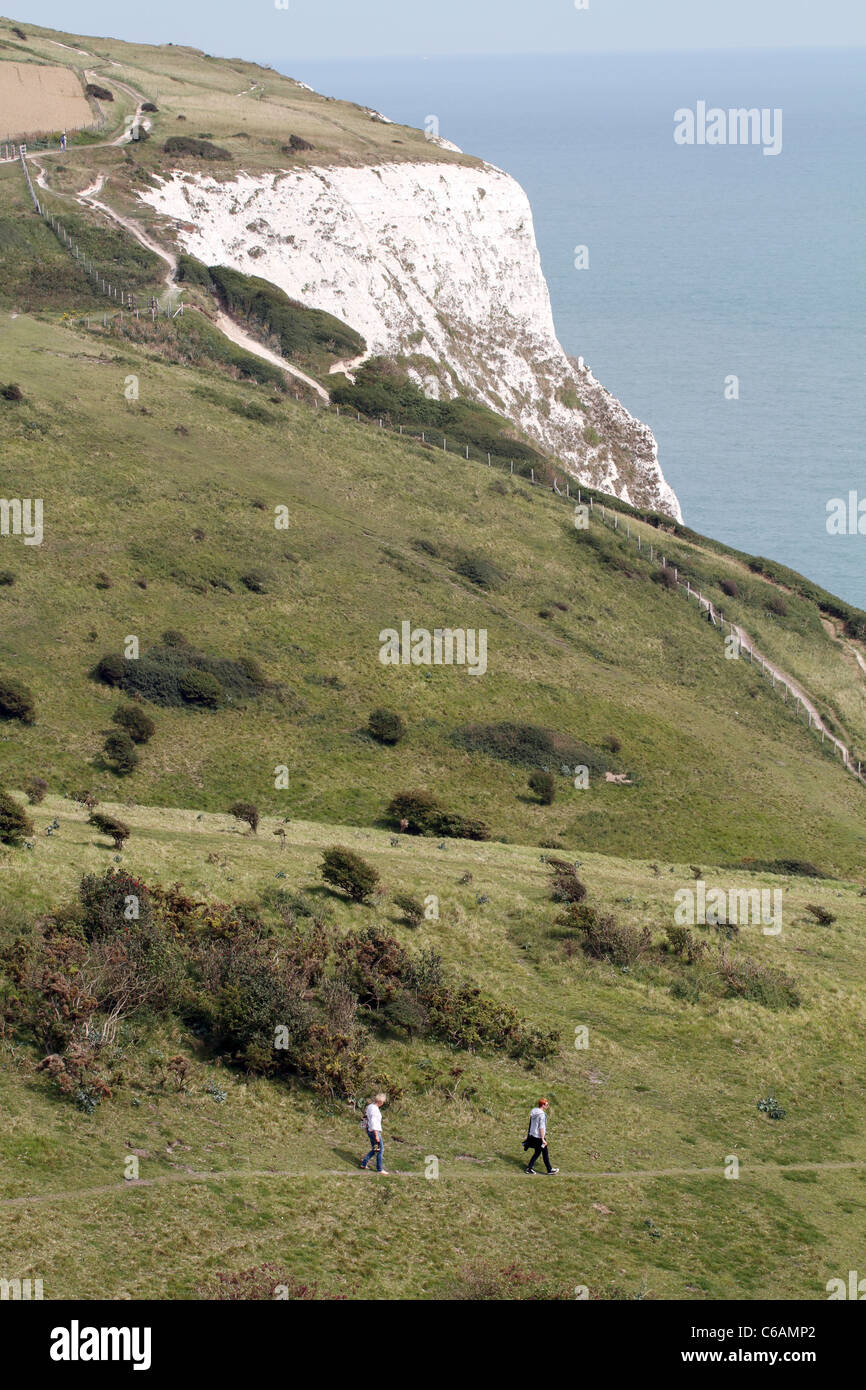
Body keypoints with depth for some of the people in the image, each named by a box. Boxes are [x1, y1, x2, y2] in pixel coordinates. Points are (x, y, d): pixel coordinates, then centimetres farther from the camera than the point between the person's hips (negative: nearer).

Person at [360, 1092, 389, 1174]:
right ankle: (379, 1169, 10)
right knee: (380, 1150, 2)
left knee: (374, 1150, 20)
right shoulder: (375, 1109, -22)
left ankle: (364, 1163, 22)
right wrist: (377, 1135, -21)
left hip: (369, 1130, 9)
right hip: (375, 1131, -9)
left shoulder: (370, 1106, 7)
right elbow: (373, 1123, -24)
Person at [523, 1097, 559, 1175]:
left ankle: (529, 1168, 17)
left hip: (532, 1135, 8)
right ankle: (549, 1170, 16)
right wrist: (543, 1139, -19)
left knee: (537, 1152, 19)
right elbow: (541, 1128, -22)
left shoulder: (533, 1112, 5)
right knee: (545, 1153, 6)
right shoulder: (541, 1114, -21)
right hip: (539, 1137, -8)